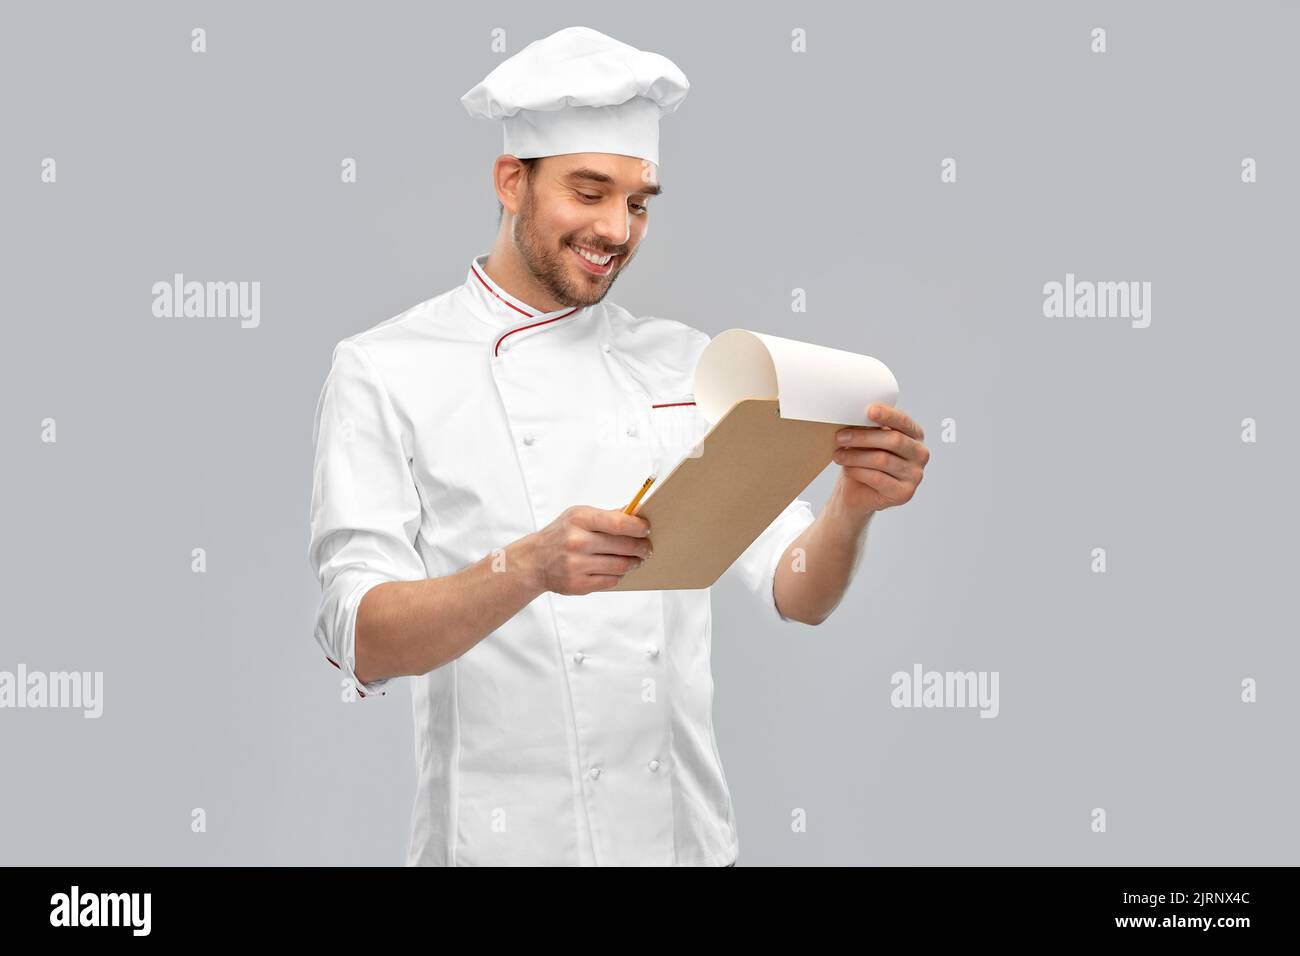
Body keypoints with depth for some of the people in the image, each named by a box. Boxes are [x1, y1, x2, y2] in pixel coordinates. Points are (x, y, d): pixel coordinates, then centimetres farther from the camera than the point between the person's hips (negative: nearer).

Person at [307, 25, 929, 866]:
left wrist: (852, 506, -22)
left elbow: (798, 593, -1)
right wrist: (526, 568, -34)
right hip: (507, 839, -4)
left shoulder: (684, 364, 5)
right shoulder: (386, 373, -7)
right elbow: (365, 642, -17)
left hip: (687, 831, 4)